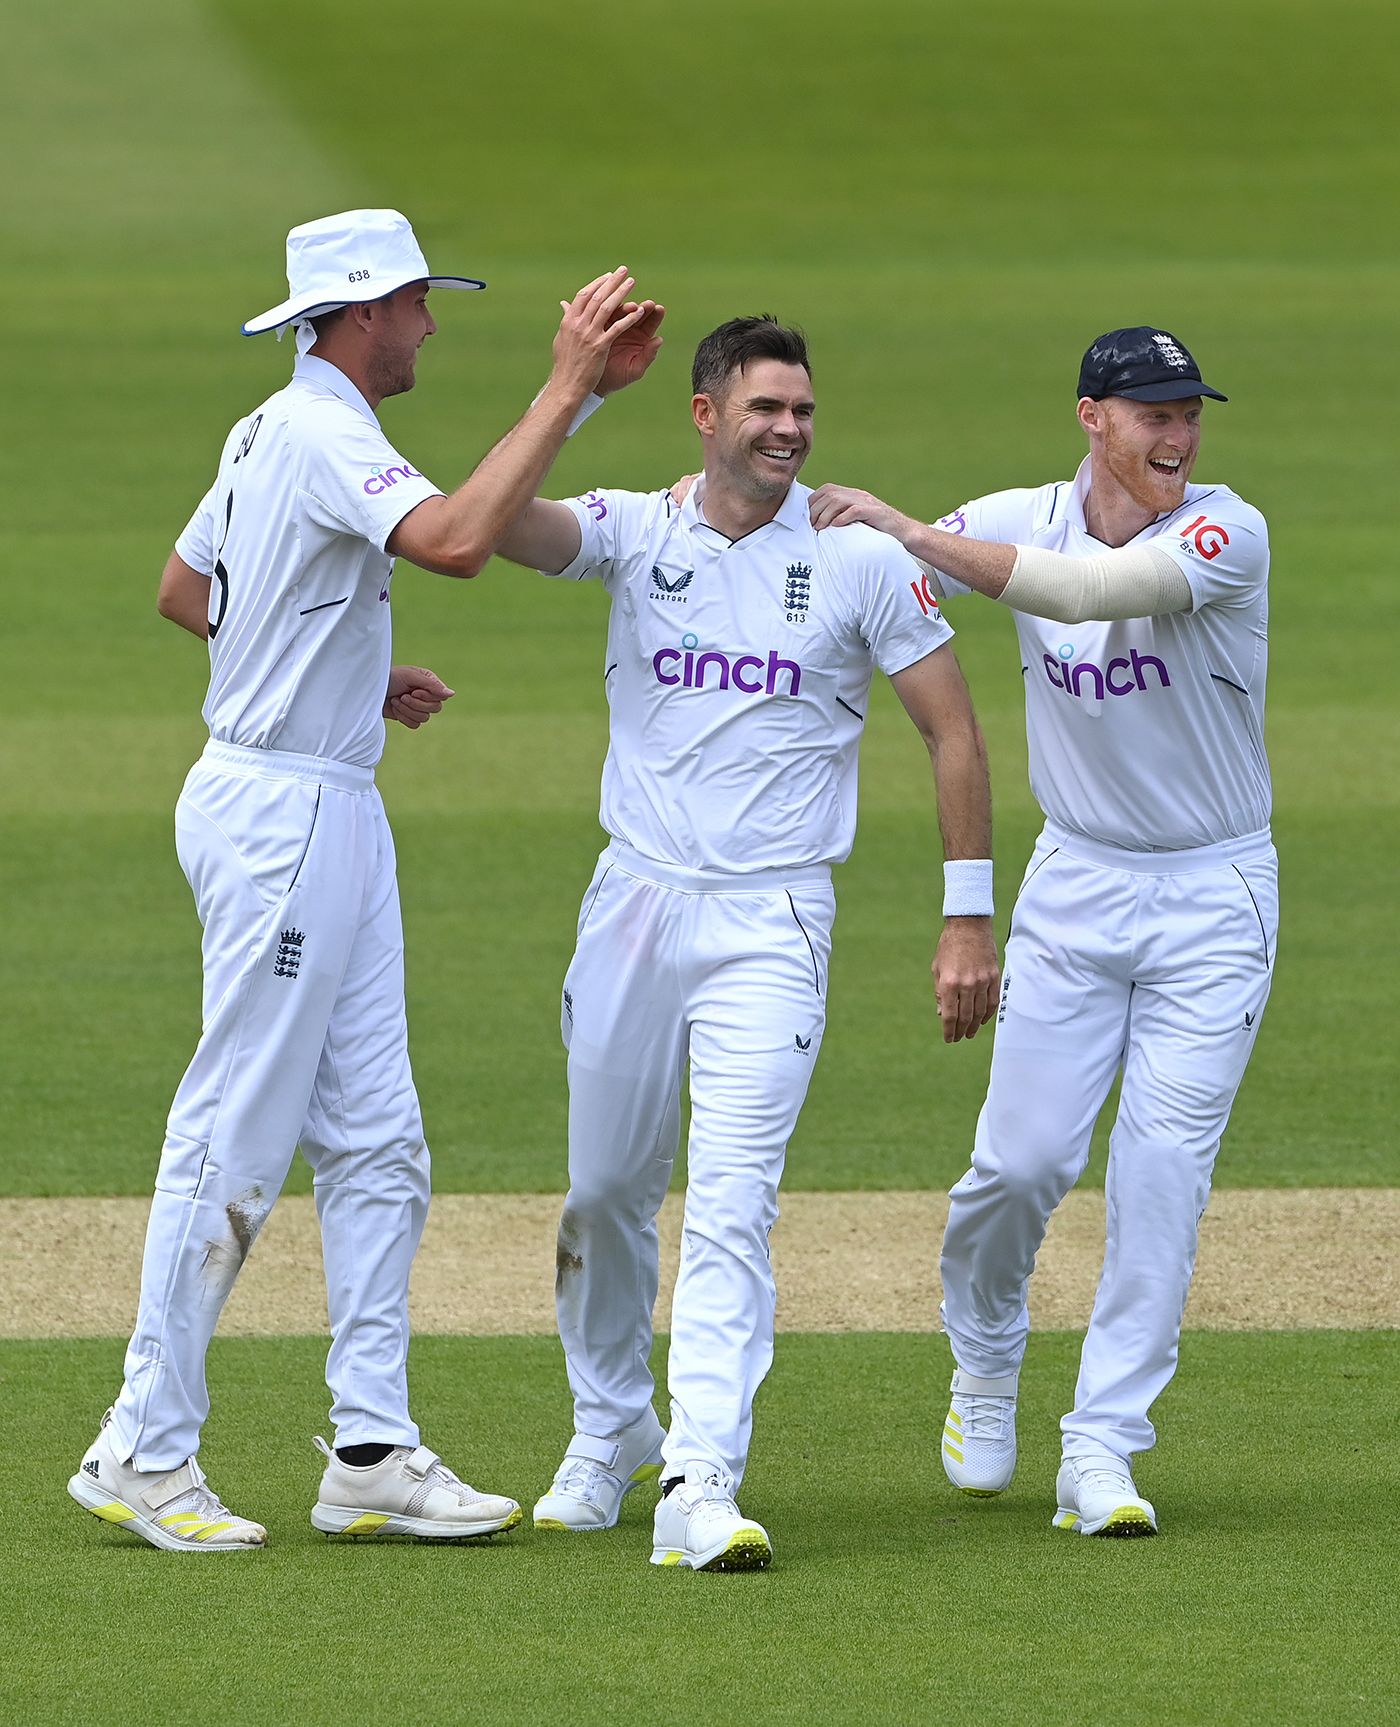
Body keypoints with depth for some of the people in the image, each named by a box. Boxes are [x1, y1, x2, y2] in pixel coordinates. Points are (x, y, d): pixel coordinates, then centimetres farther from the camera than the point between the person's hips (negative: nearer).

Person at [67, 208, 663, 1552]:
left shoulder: (272, 433, 14)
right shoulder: (321, 436, -17)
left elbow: (182, 592, 25)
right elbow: (456, 539, -34)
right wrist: (568, 389, -30)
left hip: (330, 819, 10)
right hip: (282, 817, -10)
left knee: (374, 1143, 8)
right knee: (234, 1139, -5)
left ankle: (371, 1451, 9)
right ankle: (144, 1453, 0)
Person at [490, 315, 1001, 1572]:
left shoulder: (860, 560, 0)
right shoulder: (633, 532, 3)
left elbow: (953, 731, 3)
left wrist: (971, 918, -2)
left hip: (772, 924, -3)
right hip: (635, 904, 3)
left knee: (733, 1199, -15)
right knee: (607, 1189, 13)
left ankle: (703, 1485, -21)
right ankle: (610, 1439, 34)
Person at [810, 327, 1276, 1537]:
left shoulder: (1227, 535, -16)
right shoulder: (1017, 524, -3)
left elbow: (1097, 592, -33)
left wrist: (914, 533, -34)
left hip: (1214, 901, -2)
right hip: (1077, 886, 2)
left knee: (1162, 1174, -8)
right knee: (1022, 1159, -2)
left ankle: (1103, 1449, -4)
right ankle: (984, 1364, 27)